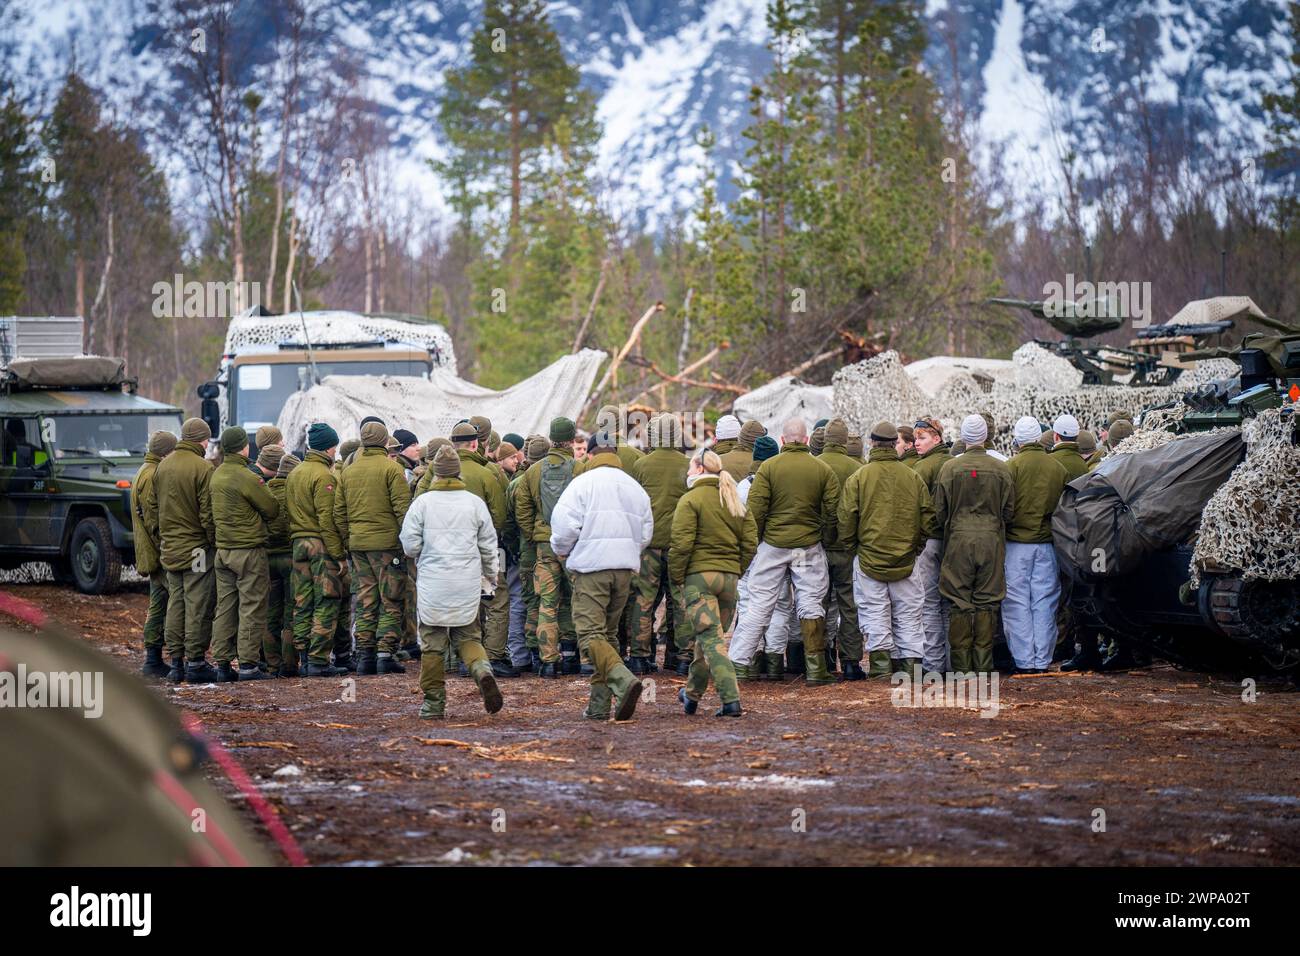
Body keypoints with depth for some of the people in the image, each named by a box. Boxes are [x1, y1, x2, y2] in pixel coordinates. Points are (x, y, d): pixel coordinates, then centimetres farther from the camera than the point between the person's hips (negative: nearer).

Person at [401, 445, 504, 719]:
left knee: (432, 643, 7)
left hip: (432, 583, -2)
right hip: (467, 583, 2)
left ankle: (433, 703, 9)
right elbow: (488, 545, 8)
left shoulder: (422, 503, -5)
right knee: (467, 635, 13)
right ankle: (482, 669, -18)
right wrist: (490, 576, 24)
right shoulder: (475, 503, 1)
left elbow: (410, 544, -5)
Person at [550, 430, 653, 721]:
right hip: (625, 567, 6)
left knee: (590, 634, -10)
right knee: (608, 633, 14)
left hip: (591, 566, -6)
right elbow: (646, 532, 15)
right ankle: (599, 704, 12)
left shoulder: (583, 483, -4)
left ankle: (623, 680, -34)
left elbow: (564, 524, -11)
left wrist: (561, 550, 8)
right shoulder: (635, 487, 14)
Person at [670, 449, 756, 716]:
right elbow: (750, 542, 10)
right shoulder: (735, 502, 13)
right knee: (707, 637, 18)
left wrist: (676, 576, -3)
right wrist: (737, 570, 16)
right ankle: (693, 693, 29)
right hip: (729, 576, 6)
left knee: (710, 639, -9)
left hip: (699, 575, -6)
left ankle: (731, 700, -20)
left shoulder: (690, 501, -6)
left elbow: (682, 544, -13)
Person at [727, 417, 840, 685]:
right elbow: (832, 511, 1)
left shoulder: (768, 467, -5)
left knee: (759, 605, 4)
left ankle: (735, 662, 3)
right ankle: (815, 669, 4)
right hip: (810, 546, 1)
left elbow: (756, 509, -8)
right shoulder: (823, 470, 0)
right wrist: (828, 541, 14)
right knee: (811, 605, 6)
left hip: (773, 544, -1)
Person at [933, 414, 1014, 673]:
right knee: (987, 602, 6)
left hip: (958, 541, -1)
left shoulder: (949, 468, -4)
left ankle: (961, 664, 2)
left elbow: (939, 511, 1)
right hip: (992, 541, 1)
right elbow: (1009, 511, 5)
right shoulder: (1001, 469, 0)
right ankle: (983, 663, 5)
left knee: (960, 603, 3)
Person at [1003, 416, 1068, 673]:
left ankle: (1024, 661, 0)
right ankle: (1042, 661, 8)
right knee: (1044, 603, 8)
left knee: (1017, 604, 2)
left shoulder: (1013, 466, -9)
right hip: (1047, 544, 4)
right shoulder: (1058, 468, 4)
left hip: (1017, 543, -4)